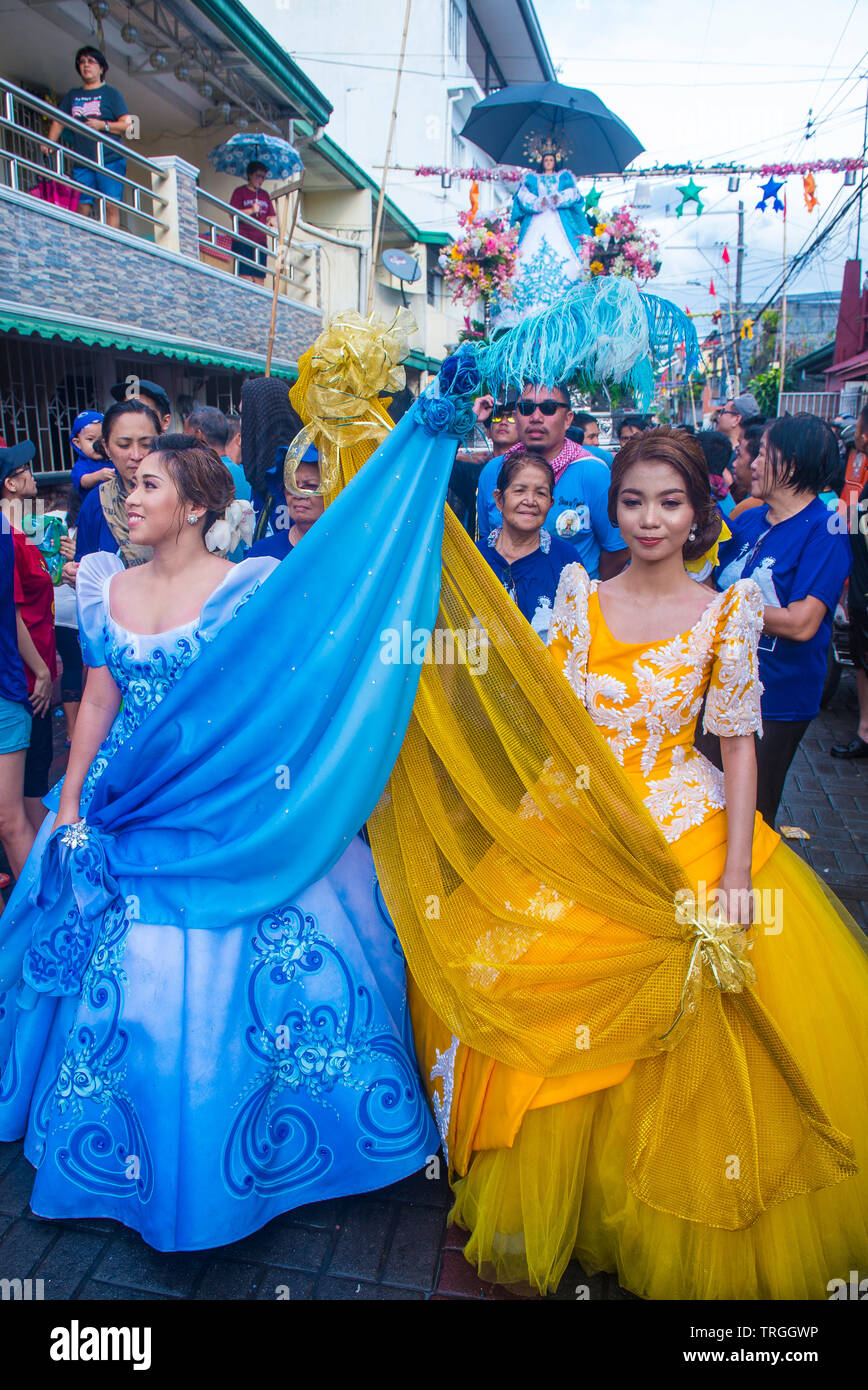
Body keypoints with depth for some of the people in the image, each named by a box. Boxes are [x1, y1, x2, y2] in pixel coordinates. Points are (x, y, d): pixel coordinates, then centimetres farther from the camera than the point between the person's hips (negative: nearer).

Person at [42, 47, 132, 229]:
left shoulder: (111, 93, 9)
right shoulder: (72, 95, 20)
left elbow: (127, 124, 1)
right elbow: (59, 121, 22)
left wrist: (102, 125, -11)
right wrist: (49, 142, 6)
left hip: (110, 160, -3)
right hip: (82, 163, 3)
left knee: (111, 206, -11)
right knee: (82, 207, -4)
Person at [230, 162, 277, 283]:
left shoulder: (264, 194, 21)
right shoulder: (240, 191, 4)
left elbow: (273, 216, 21)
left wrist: (272, 220, -3)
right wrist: (251, 211, -18)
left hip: (261, 242, 5)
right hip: (243, 241, -5)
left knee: (259, 278, -2)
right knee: (245, 276, -14)